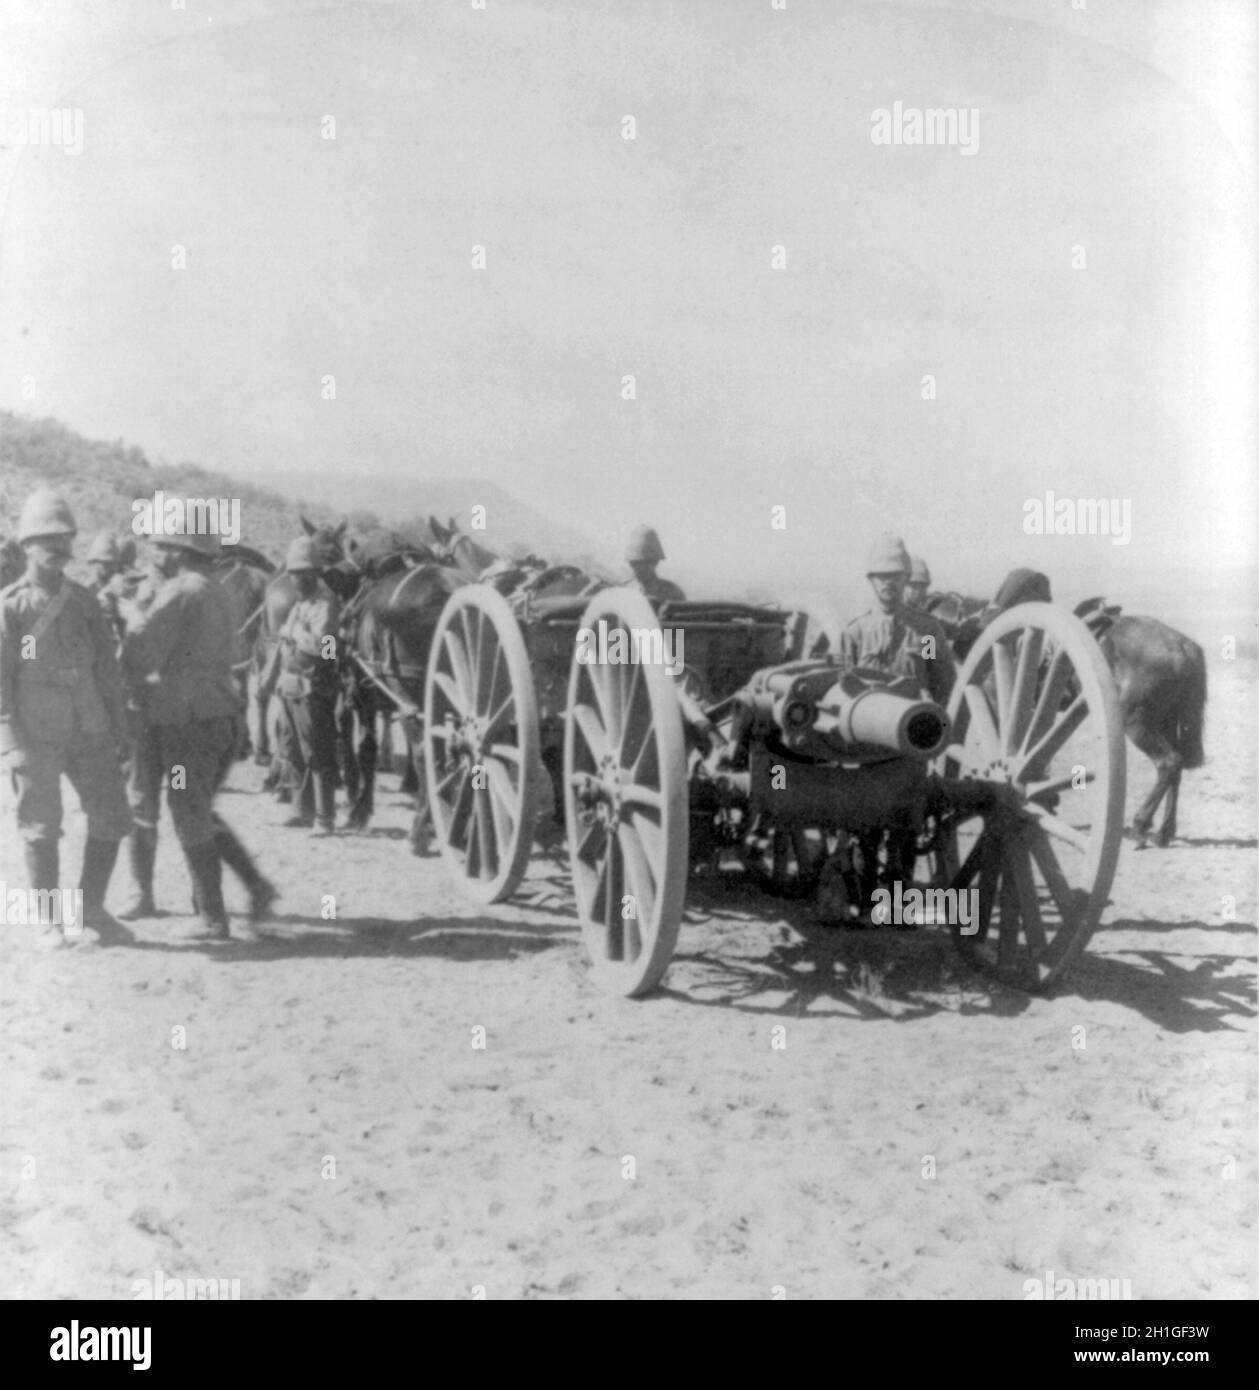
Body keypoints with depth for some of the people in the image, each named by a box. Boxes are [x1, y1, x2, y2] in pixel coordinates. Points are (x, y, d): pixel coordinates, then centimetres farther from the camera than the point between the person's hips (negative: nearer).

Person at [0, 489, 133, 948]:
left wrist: (118, 727, 8)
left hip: (89, 732, 4)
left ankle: (92, 907, 20)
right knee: (41, 829, 2)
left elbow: (106, 667, 12)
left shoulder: (83, 601, 10)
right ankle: (48, 921, 16)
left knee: (110, 819, 3)